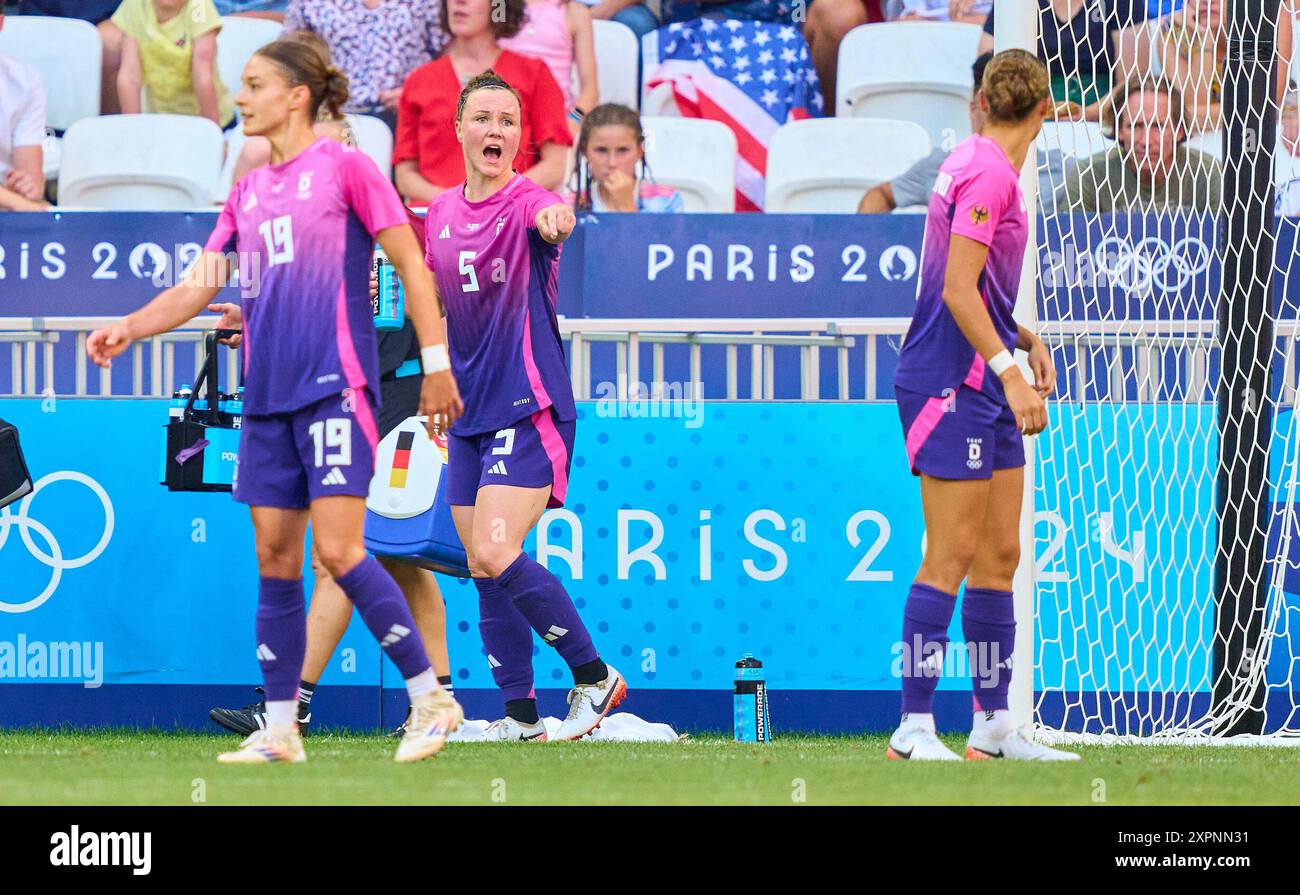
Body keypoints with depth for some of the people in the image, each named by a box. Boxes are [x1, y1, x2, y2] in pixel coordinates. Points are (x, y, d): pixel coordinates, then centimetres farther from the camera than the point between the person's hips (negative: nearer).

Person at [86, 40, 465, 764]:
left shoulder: (345, 167, -3)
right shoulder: (248, 193, 15)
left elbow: (412, 265, -3)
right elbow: (198, 287, 15)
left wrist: (436, 364, -7)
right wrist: (130, 328, -2)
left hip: (336, 385, -7)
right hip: (268, 397, 7)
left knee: (338, 550, -15)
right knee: (275, 560, 6)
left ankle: (432, 698, -6)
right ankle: (281, 729, 11)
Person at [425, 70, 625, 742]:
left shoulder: (527, 202, -10)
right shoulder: (440, 213, 10)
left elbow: (551, 222, -36)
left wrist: (555, 223, -59)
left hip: (528, 409, -7)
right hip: (468, 413, 7)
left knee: (494, 553, -19)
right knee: (485, 571, 6)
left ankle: (594, 678, -7)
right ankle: (520, 714, 14)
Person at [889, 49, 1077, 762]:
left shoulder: (976, 163, 14)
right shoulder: (988, 175, -14)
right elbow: (958, 290, -20)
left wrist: (1025, 341, 14)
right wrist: (1008, 370, -22)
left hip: (984, 386, 10)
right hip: (952, 382, -10)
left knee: (1000, 554, 9)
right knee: (952, 556, -10)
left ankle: (992, 727, 12)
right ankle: (913, 729, -8)